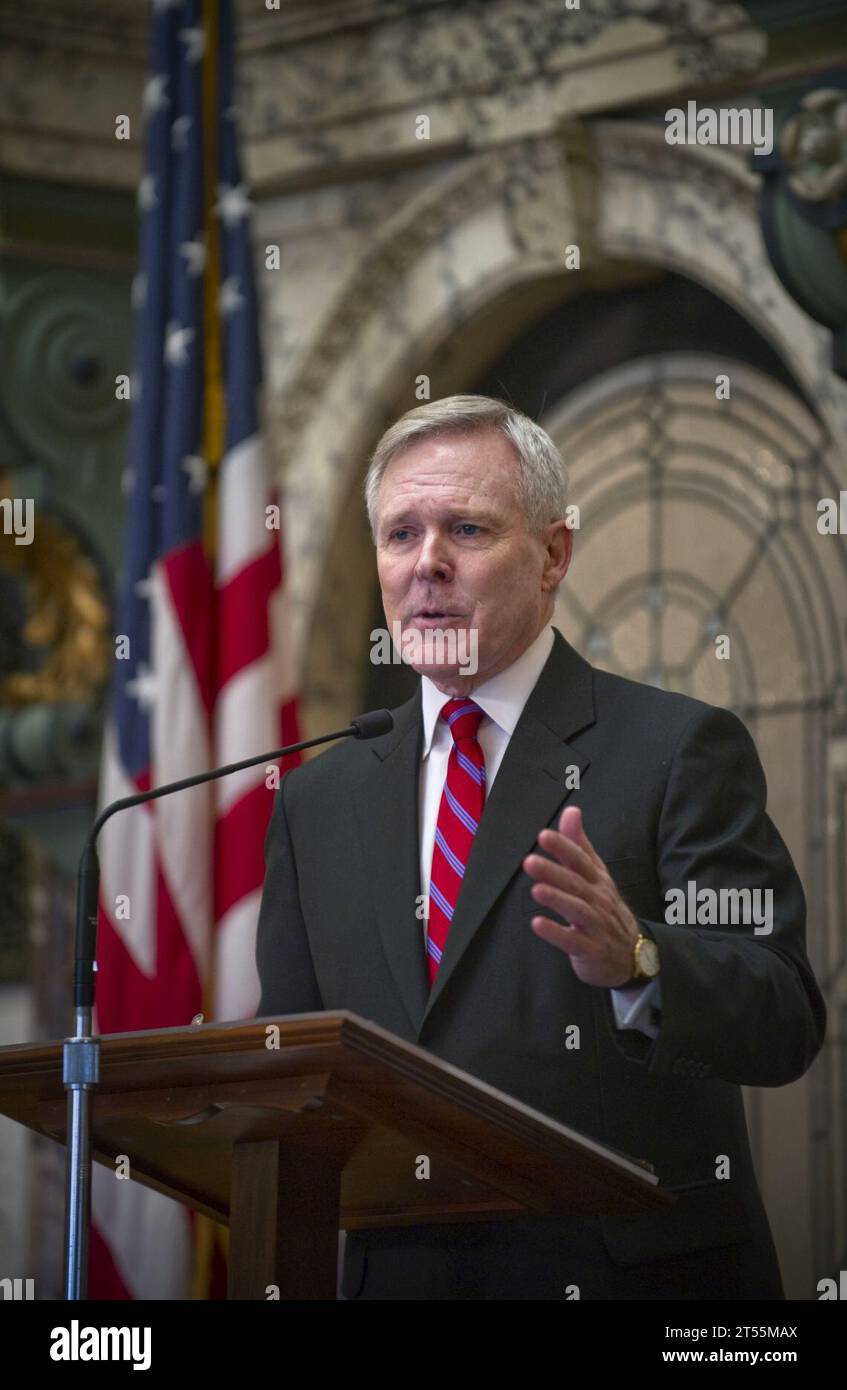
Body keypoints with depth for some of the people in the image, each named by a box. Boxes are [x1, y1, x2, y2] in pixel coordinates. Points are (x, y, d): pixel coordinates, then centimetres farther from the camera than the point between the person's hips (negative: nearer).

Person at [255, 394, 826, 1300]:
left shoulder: (680, 750, -6)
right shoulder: (320, 802, 9)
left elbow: (785, 1027, -15)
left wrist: (634, 962, -33)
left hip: (636, 1271, -4)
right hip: (394, 1274, 4)